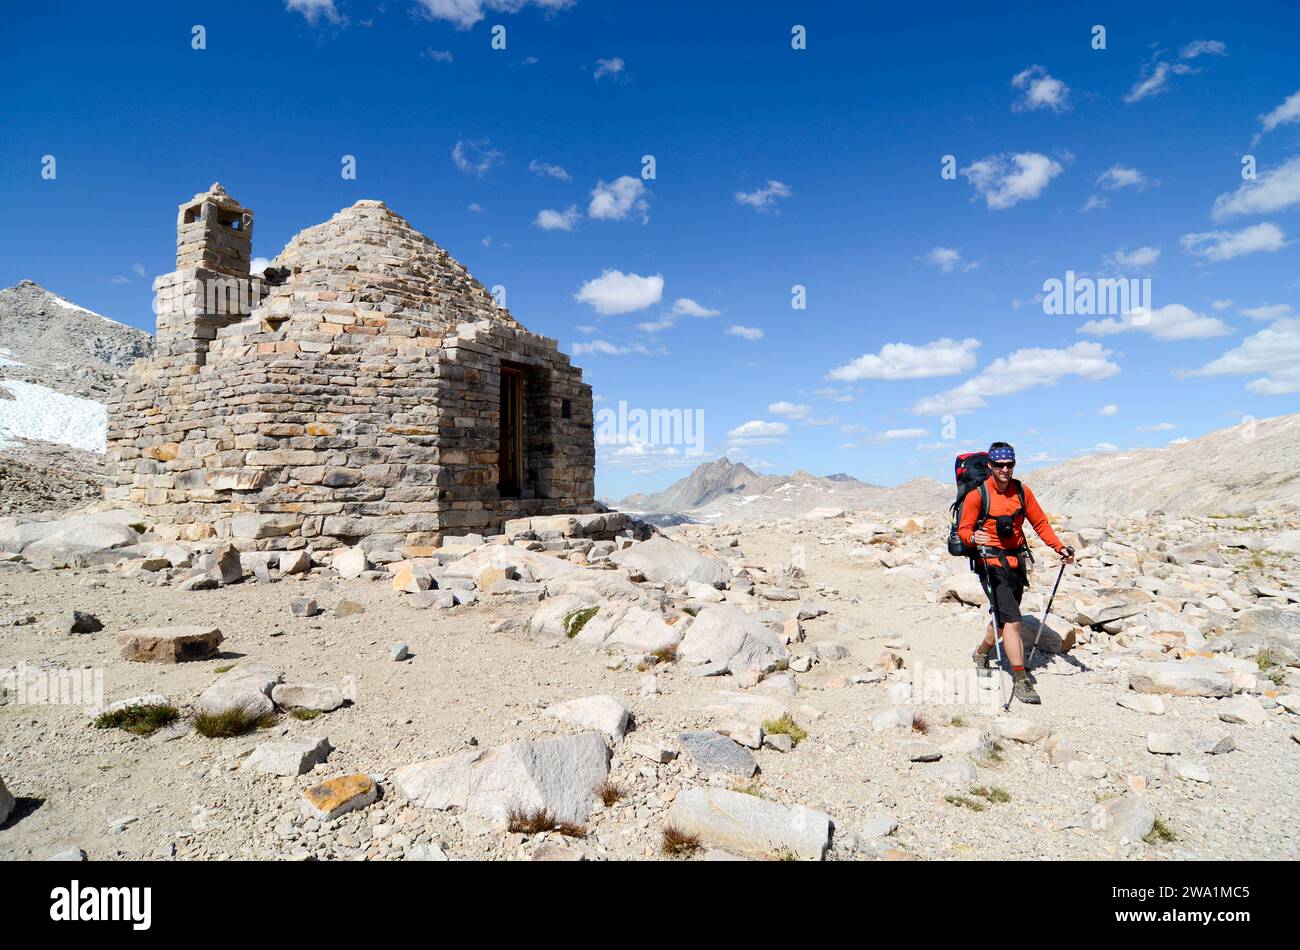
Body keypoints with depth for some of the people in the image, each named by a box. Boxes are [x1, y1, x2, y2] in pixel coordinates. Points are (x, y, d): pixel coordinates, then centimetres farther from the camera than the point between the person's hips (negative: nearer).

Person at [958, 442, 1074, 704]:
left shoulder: (1022, 491, 2)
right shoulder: (977, 495, -12)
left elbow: (1040, 523, 8)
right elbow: (963, 529, -10)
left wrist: (1059, 548, -4)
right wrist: (973, 538, -33)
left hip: (1016, 562, 6)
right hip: (991, 564, -6)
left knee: (1003, 616, 19)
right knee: (1012, 621, -13)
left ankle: (981, 653, 45)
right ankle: (1020, 682, -7)